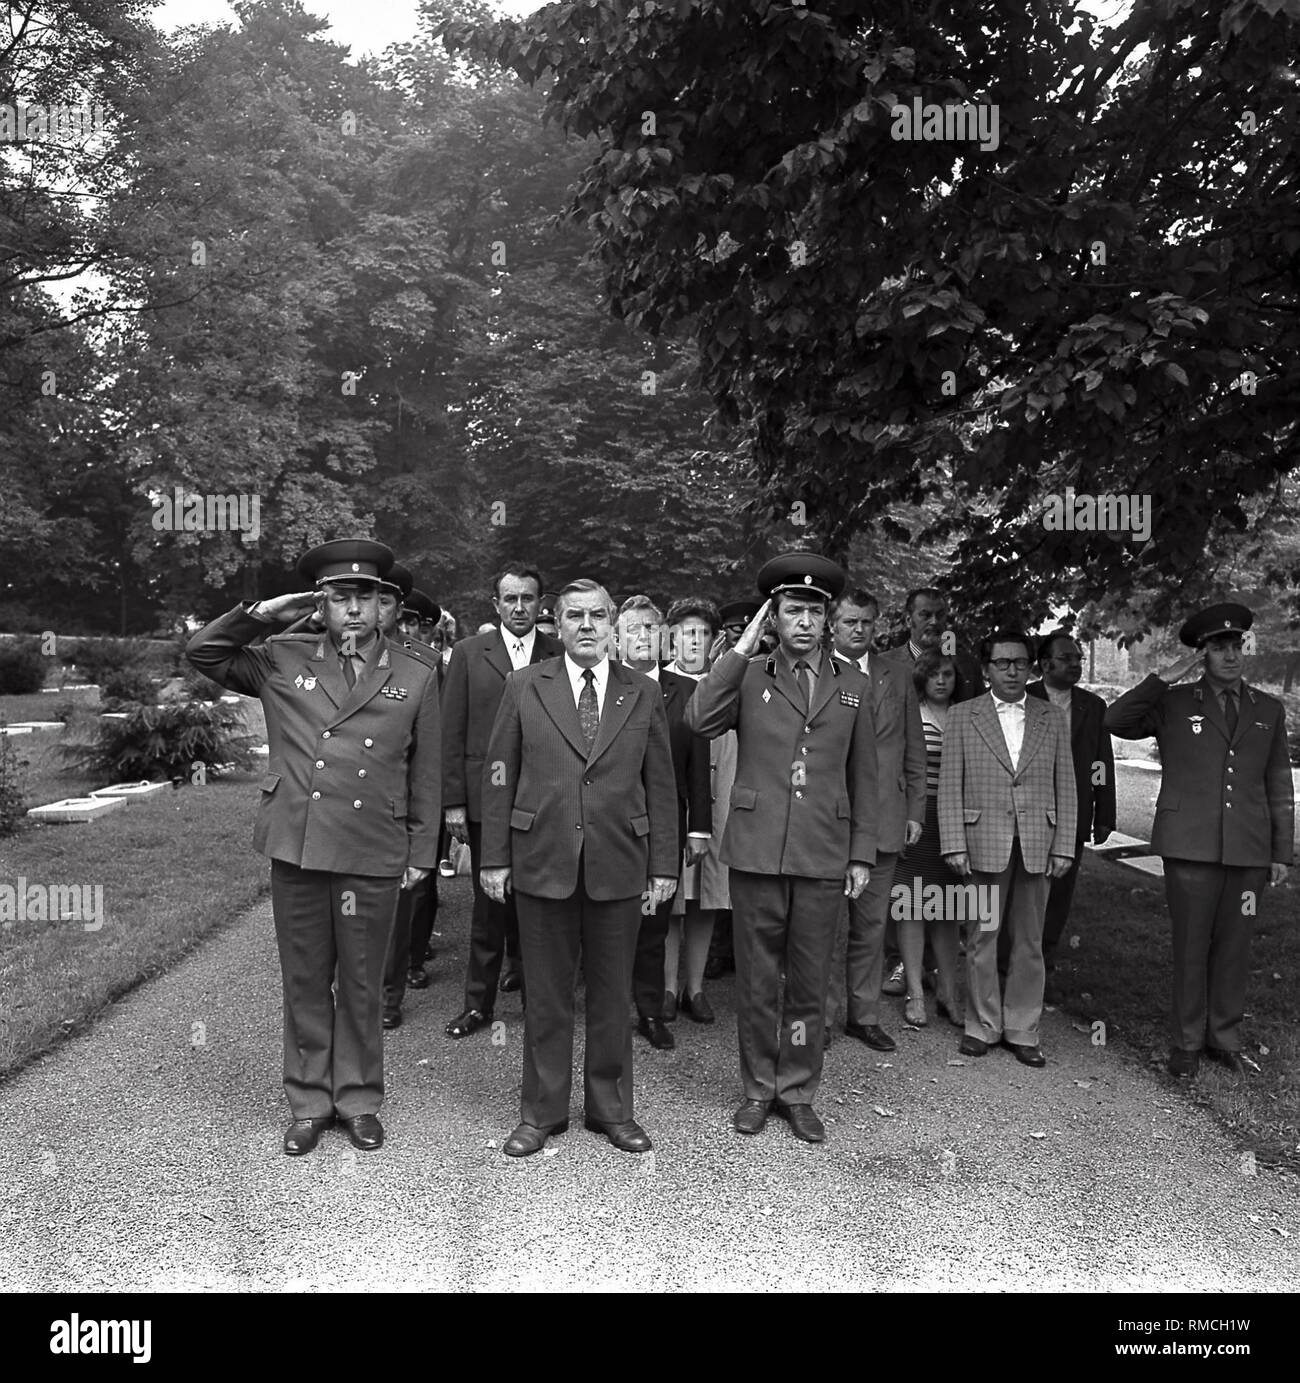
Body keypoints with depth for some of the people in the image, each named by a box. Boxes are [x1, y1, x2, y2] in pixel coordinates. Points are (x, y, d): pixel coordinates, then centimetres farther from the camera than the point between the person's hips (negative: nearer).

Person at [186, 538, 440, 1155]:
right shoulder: (282, 660, 7)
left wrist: (422, 853, 4)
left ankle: (359, 1099, 28)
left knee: (360, 984, 10)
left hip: (373, 853, -1)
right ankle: (309, 1102, 28)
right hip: (295, 846, 1)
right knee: (304, 980, 12)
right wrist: (262, 613, -3)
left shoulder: (415, 677, 4)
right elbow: (202, 652, 9)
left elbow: (425, 774, 6)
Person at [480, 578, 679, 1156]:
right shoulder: (524, 687, 3)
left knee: (611, 995, 11)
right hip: (542, 863, -1)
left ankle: (611, 1108, 28)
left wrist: (664, 866, 3)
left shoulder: (644, 694, 5)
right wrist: (495, 858, -1)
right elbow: (499, 777, 3)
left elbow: (660, 786, 6)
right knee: (545, 995, 9)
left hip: (619, 867, 1)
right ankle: (541, 1112, 26)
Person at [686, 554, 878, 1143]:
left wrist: (862, 854, 6)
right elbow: (699, 720, -16)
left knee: (810, 983, 10)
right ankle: (758, 1090, 25)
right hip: (757, 851, -1)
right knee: (757, 982, 8)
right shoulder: (748, 678, 3)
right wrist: (740, 649, -12)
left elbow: (864, 777, 11)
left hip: (823, 856, 2)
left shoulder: (853, 686, 9)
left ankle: (798, 1093, 25)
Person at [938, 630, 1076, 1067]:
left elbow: (1065, 788, 9)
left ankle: (1022, 1031, 20)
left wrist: (1064, 846, 2)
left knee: (1029, 941, 8)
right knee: (981, 937, 4)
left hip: (1037, 845, 2)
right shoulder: (962, 717, 4)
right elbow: (949, 786, 0)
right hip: (983, 843, -2)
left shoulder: (1052, 719, 10)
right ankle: (982, 1026, 18)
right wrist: (954, 845, -7)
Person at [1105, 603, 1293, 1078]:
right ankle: (1187, 1043, 17)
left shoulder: (1269, 710, 12)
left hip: (1248, 850, 2)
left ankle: (1224, 1038, 25)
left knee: (1234, 945, 9)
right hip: (1190, 846, -2)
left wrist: (1281, 853, 10)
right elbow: (1115, 721, -11)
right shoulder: (1173, 704, 4)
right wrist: (1166, 677, -12)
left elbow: (1279, 786, 13)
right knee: (1191, 946, 4)